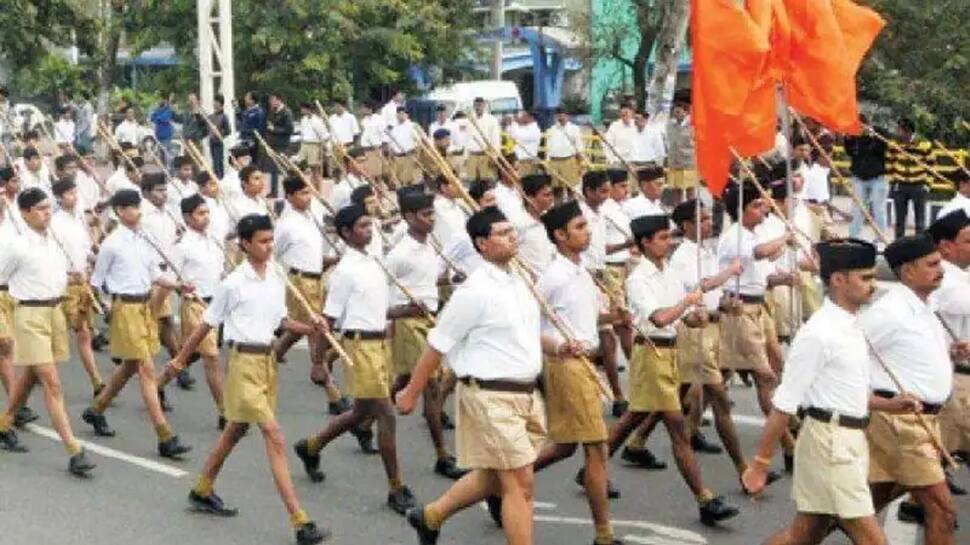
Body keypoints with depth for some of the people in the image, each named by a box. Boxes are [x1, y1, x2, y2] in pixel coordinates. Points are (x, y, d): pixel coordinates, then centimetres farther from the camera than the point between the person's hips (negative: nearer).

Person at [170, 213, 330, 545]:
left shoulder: (277, 279, 5)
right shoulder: (233, 284, -12)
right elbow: (208, 323, -3)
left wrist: (309, 328, -3)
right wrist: (182, 359, 5)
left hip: (268, 359, 7)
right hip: (244, 361, -7)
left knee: (236, 430, 21)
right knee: (276, 439, -12)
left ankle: (202, 491, 41)